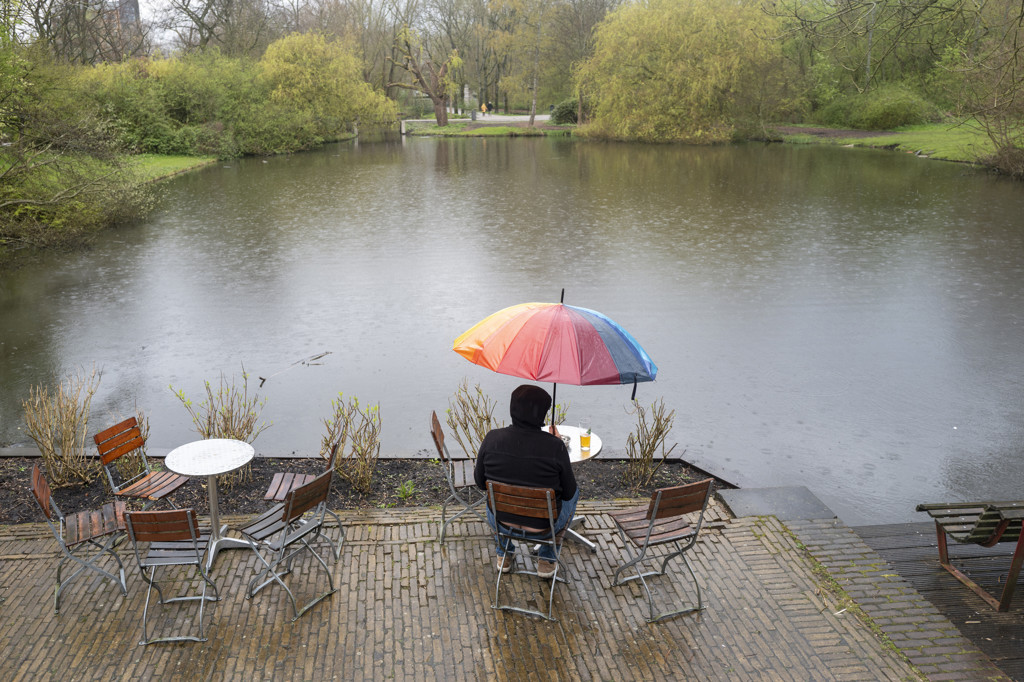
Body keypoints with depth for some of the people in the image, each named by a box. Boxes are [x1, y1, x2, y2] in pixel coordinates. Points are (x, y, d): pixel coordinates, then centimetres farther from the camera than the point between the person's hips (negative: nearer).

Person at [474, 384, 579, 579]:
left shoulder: (492, 439, -18)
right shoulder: (555, 446, -25)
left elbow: (481, 483, -4)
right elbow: (568, 493, -10)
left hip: (500, 521, 2)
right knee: (575, 491, 28)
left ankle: (504, 554, 46)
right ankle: (546, 558, 33)